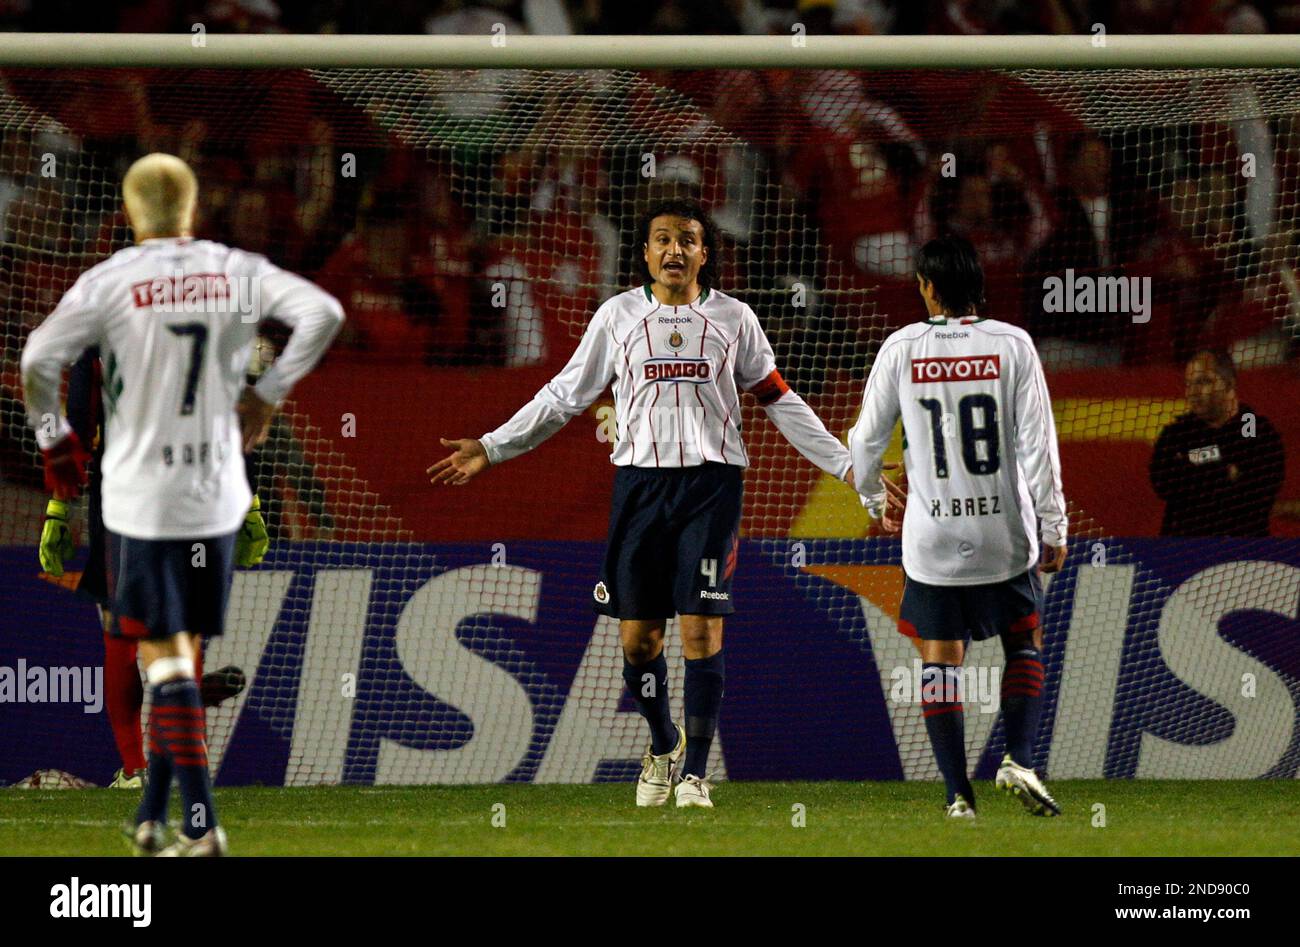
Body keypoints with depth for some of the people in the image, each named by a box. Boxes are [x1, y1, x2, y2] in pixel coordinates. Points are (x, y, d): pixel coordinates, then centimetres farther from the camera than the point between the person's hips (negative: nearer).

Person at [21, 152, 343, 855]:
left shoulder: (110, 281, -8)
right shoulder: (238, 272, 1)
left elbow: (39, 358, -15)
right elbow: (323, 312, -7)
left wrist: (54, 439, 1)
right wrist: (268, 394, 3)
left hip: (139, 499, -3)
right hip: (218, 496, 3)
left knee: (166, 658, 0)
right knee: (182, 655, 15)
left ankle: (201, 827, -9)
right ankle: (152, 817, 18)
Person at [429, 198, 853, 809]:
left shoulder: (733, 318, 6)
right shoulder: (618, 316, 7)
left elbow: (779, 401, 13)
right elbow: (564, 395, 13)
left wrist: (848, 465, 10)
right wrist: (492, 449, 9)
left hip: (711, 482, -1)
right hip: (640, 479, 1)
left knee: (702, 629, -9)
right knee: (638, 636, 1)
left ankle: (694, 773, -2)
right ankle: (663, 745, 26)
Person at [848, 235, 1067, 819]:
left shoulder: (901, 349, -4)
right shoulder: (1011, 345, -6)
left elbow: (868, 437, 4)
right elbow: (1037, 442, -7)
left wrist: (871, 496, 24)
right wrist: (1054, 525, 0)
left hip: (931, 535, 0)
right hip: (1004, 533, 0)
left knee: (939, 657, 7)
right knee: (1025, 644, 17)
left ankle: (957, 793, 2)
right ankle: (1020, 759, -2)